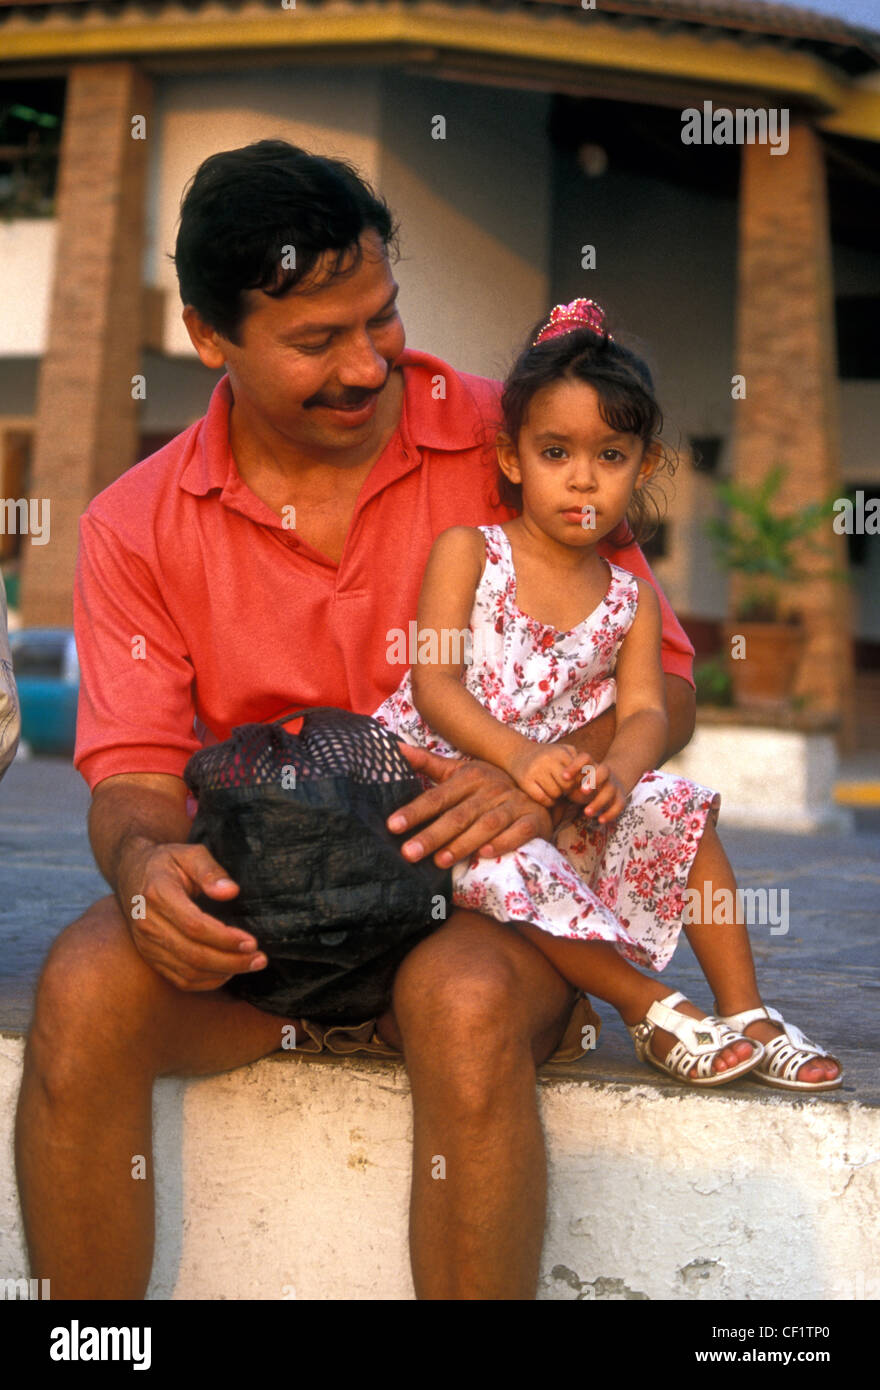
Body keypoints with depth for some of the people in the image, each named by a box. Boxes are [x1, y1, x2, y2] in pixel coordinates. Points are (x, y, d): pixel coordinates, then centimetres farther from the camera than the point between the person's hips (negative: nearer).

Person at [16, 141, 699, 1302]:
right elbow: (135, 775, 1)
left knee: (465, 1002, -37)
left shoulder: (506, 446, -2)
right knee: (84, 984, -28)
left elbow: (661, 682, -1)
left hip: (479, 900, -2)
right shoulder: (138, 527, 4)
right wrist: (146, 860, -25)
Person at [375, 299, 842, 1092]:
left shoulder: (632, 599, 8)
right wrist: (517, 754, -31)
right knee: (503, 865, -34)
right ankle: (650, 1009, -21)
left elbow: (646, 711, -4)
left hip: (565, 808, 4)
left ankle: (746, 1013, -8)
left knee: (675, 810, -17)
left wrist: (617, 770, -28)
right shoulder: (466, 552, -3)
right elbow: (434, 685, -13)